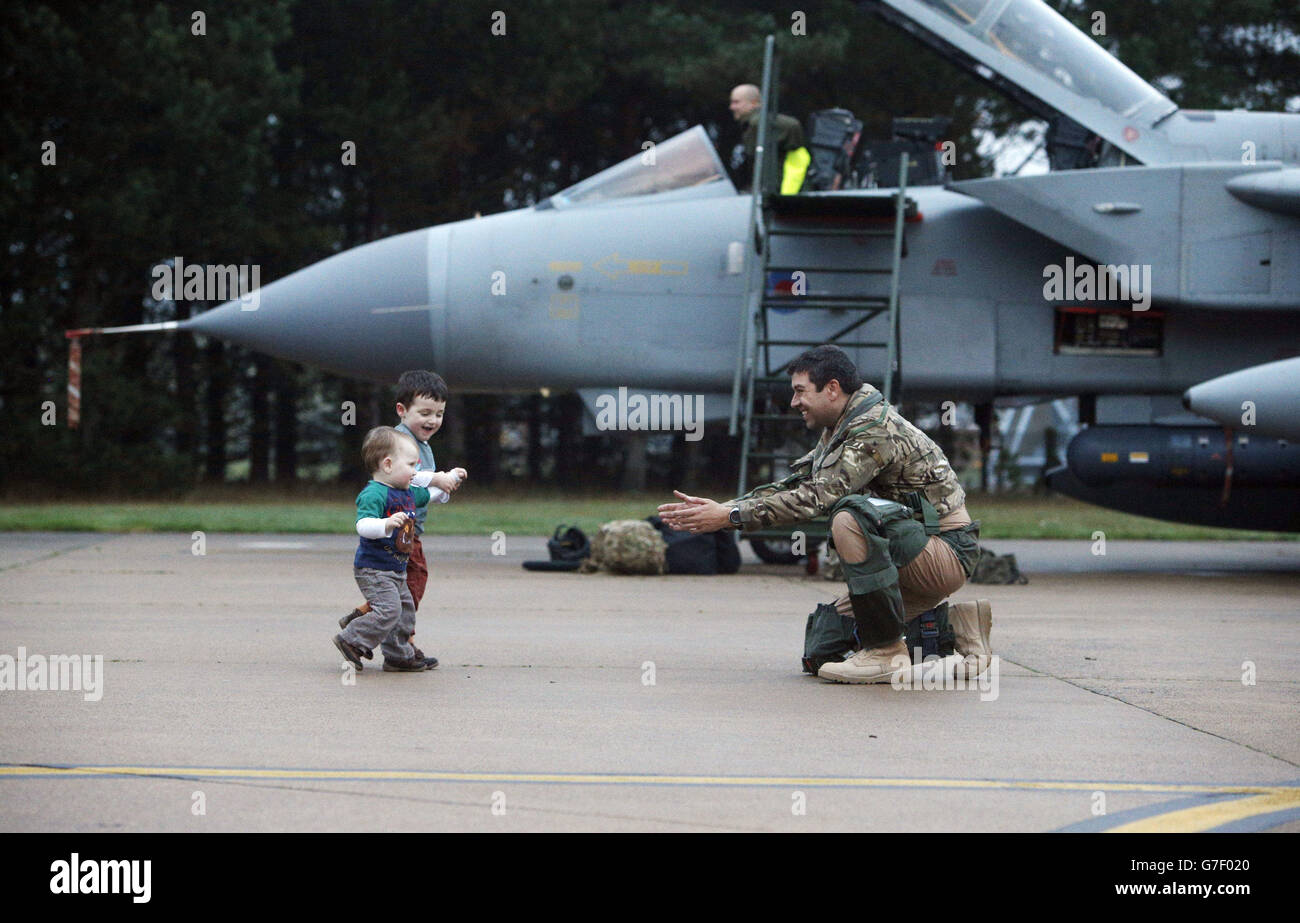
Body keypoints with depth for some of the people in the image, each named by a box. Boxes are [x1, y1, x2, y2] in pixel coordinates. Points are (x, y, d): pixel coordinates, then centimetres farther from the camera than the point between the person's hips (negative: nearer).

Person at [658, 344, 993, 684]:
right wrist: (719, 508, 0)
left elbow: (817, 497, -26)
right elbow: (794, 486, 12)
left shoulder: (875, 431, -19)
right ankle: (954, 627, 12)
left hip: (949, 551, -10)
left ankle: (887, 653, -25)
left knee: (850, 517, -32)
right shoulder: (839, 431, 12)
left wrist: (731, 516, -25)